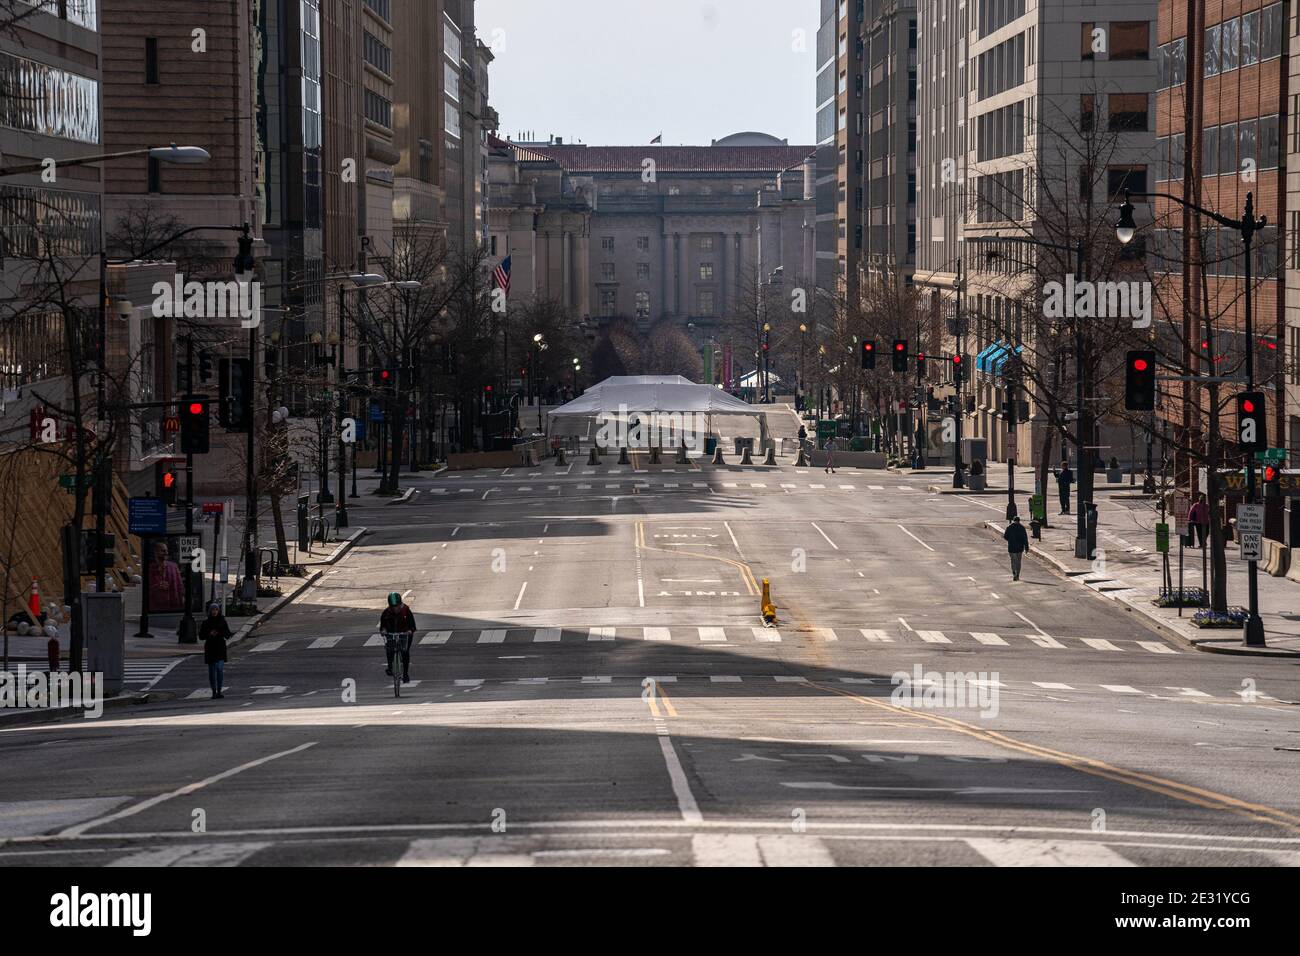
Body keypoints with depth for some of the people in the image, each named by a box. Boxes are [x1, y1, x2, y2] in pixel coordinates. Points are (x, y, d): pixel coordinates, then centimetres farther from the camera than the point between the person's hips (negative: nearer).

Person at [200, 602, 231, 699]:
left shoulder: (222, 621, 4)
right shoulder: (206, 622, 3)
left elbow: (228, 635, 4)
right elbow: (201, 636, 4)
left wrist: (220, 633, -16)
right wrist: (209, 634, -14)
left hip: (220, 648, -1)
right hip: (210, 648, 1)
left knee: (220, 669, -12)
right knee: (212, 671, 4)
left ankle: (219, 691, -10)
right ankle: (214, 692, 12)